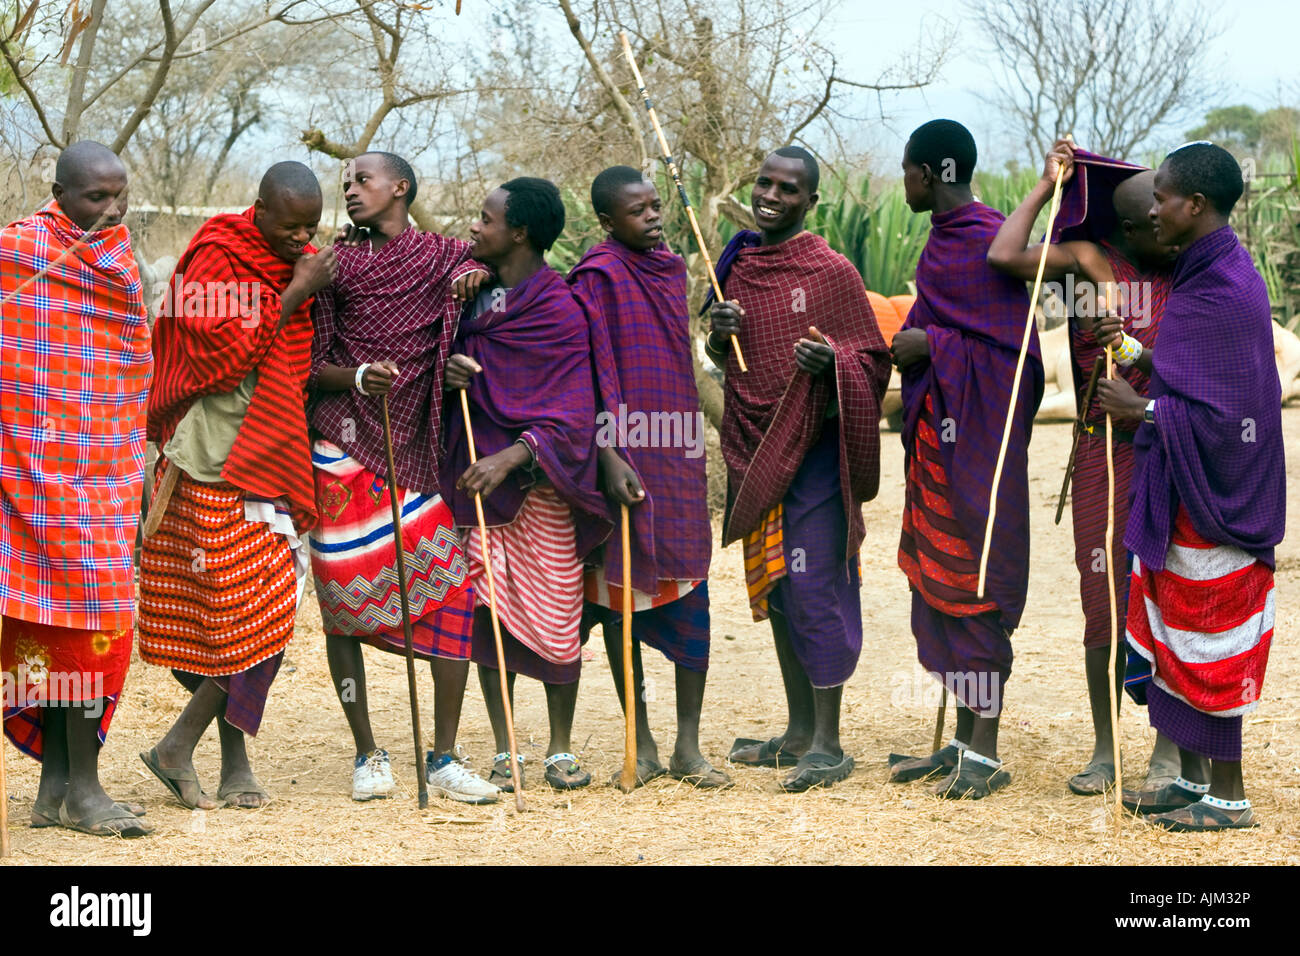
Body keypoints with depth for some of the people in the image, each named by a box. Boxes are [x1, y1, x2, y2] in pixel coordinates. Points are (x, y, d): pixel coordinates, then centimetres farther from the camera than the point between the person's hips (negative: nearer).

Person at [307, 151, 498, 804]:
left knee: (452, 588, -8)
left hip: (416, 448, 0)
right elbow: (310, 368, 5)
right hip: (345, 445, 0)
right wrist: (356, 377, -16)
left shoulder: (444, 256, 9)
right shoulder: (334, 266, 9)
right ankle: (367, 755, 10)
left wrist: (479, 273, 0)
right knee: (342, 598, -1)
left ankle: (444, 757, 0)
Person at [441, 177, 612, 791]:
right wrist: (448, 369, -5)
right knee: (487, 612, 2)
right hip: (475, 474, 5)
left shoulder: (558, 312, -9)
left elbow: (571, 416, -14)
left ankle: (561, 751, 13)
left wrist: (510, 458, -25)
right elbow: (447, 352, 19)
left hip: (539, 481, -5)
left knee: (556, 614, -1)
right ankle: (503, 754, 10)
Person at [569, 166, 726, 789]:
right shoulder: (598, 276, -9)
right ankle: (642, 747, 11)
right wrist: (609, 457, -20)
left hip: (678, 457, 6)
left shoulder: (670, 268, 12)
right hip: (625, 457, -6)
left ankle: (688, 747, 8)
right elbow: (596, 374, -13)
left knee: (690, 597, 2)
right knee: (622, 597, 4)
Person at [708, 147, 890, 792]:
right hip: (754, 449, 7)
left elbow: (874, 362, -5)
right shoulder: (738, 263, 11)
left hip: (813, 450, -7)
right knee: (774, 587, 11)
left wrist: (830, 361, -25)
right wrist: (719, 333, -2)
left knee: (814, 586, -8)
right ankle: (799, 731, 20)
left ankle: (828, 742, -3)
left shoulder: (832, 272, -7)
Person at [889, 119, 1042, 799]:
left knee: (975, 587, -5)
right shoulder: (943, 239, 14)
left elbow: (1014, 347, -18)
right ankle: (963, 741, 20)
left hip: (976, 437, -10)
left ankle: (986, 755, 0)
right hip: (936, 432, 10)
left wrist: (931, 346, -17)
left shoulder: (990, 242, -15)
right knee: (938, 583, 12)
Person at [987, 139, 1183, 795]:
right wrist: (1048, 184, -5)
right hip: (1105, 450, 0)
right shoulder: (1088, 260, 0)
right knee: (1104, 600, 2)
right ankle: (1104, 750, 15)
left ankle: (1168, 753, 11)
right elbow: (1003, 257, -14)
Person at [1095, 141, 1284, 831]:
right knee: (1178, 638, 15)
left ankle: (1228, 798, 9)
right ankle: (1192, 780, 25)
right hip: (1185, 490, 10)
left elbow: (1221, 411, -23)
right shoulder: (1207, 274, 8)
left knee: (1209, 644, 0)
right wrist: (1136, 354, 8)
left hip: (1209, 495, -10)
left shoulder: (1226, 293, -21)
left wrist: (1141, 408, -14)